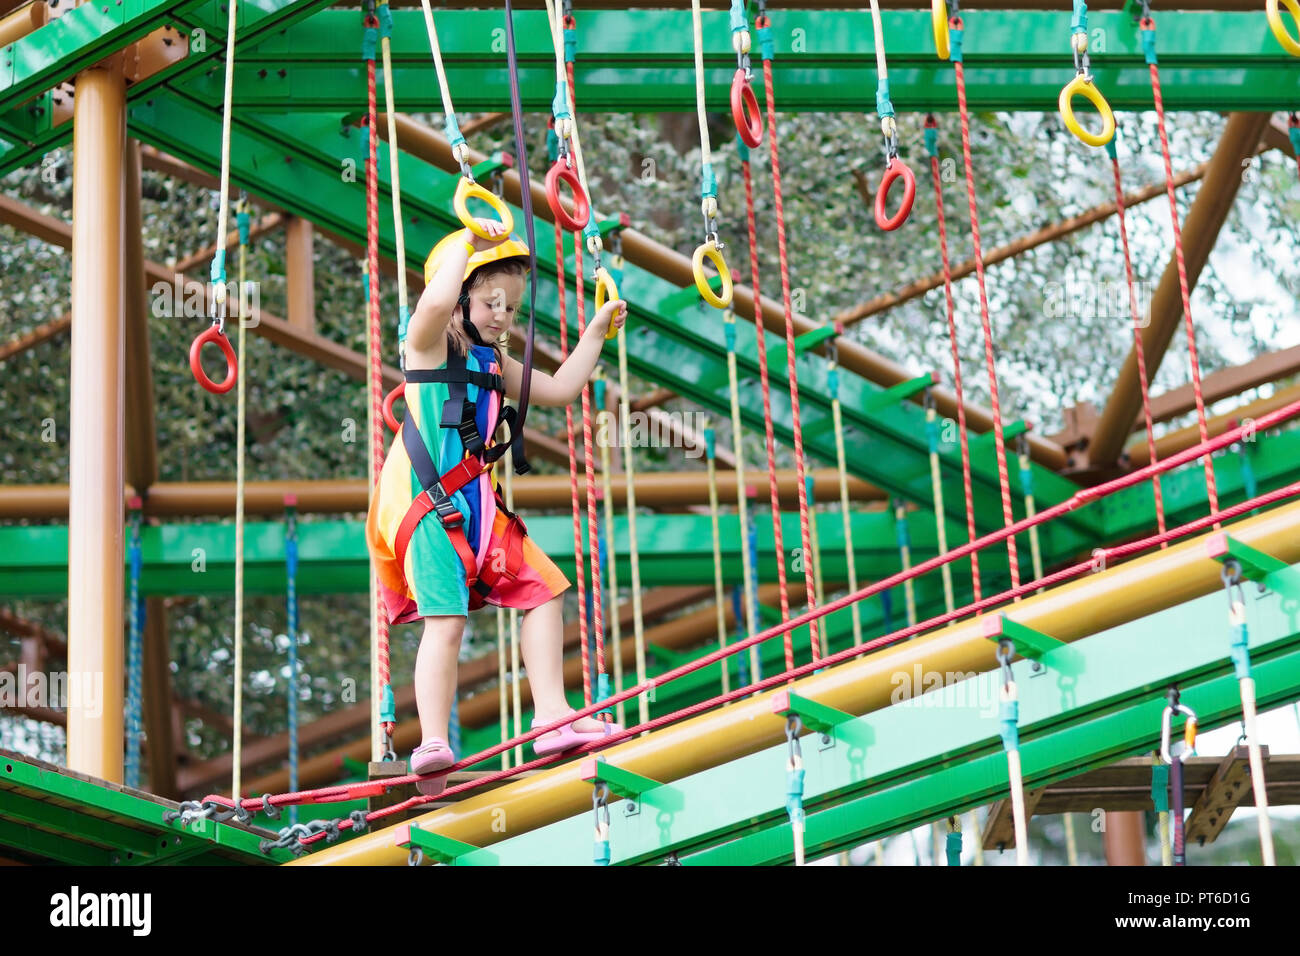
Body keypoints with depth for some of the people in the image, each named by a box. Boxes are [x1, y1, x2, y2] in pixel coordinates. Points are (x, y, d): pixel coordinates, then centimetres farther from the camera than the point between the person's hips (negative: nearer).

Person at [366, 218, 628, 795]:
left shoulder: (493, 363, 20)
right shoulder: (429, 343, -4)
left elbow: (559, 389, 24)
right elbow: (436, 301, -27)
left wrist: (596, 332, 22)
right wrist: (467, 243, -19)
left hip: (475, 503, 9)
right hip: (426, 502, -9)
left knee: (544, 590, 7)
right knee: (446, 616, -18)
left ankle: (551, 716, 11)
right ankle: (433, 742, -20)